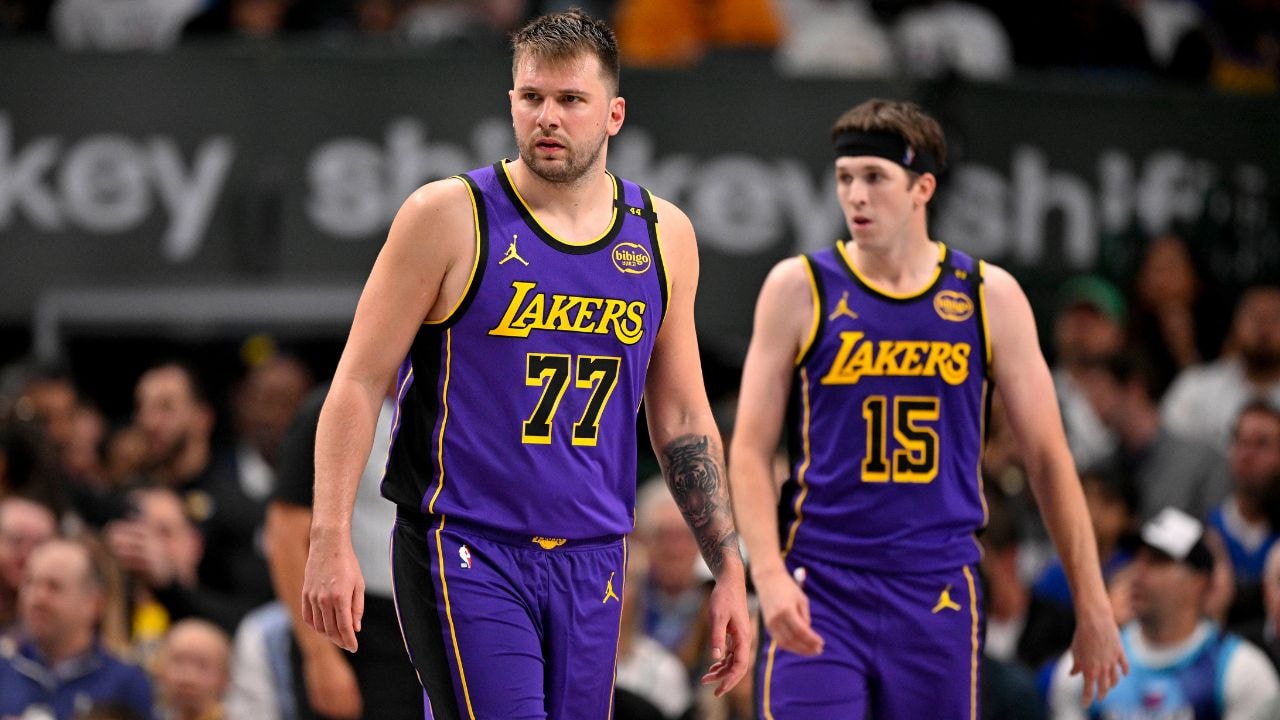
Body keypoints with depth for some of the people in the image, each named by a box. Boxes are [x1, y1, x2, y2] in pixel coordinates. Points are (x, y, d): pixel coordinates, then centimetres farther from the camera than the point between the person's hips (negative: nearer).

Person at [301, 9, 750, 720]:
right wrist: (331, 541, -13)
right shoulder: (450, 216, -5)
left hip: (592, 559, 5)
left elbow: (682, 417, 17)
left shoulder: (662, 236, 9)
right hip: (464, 554, -5)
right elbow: (359, 382, -4)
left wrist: (729, 572, 12)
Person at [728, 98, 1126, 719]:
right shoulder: (799, 289, 1)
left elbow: (1047, 457, 9)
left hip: (937, 594, 2)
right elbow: (750, 451, -1)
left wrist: (1092, 604, 7)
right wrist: (768, 576, -16)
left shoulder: (989, 298, 4)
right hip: (819, 591, -2)